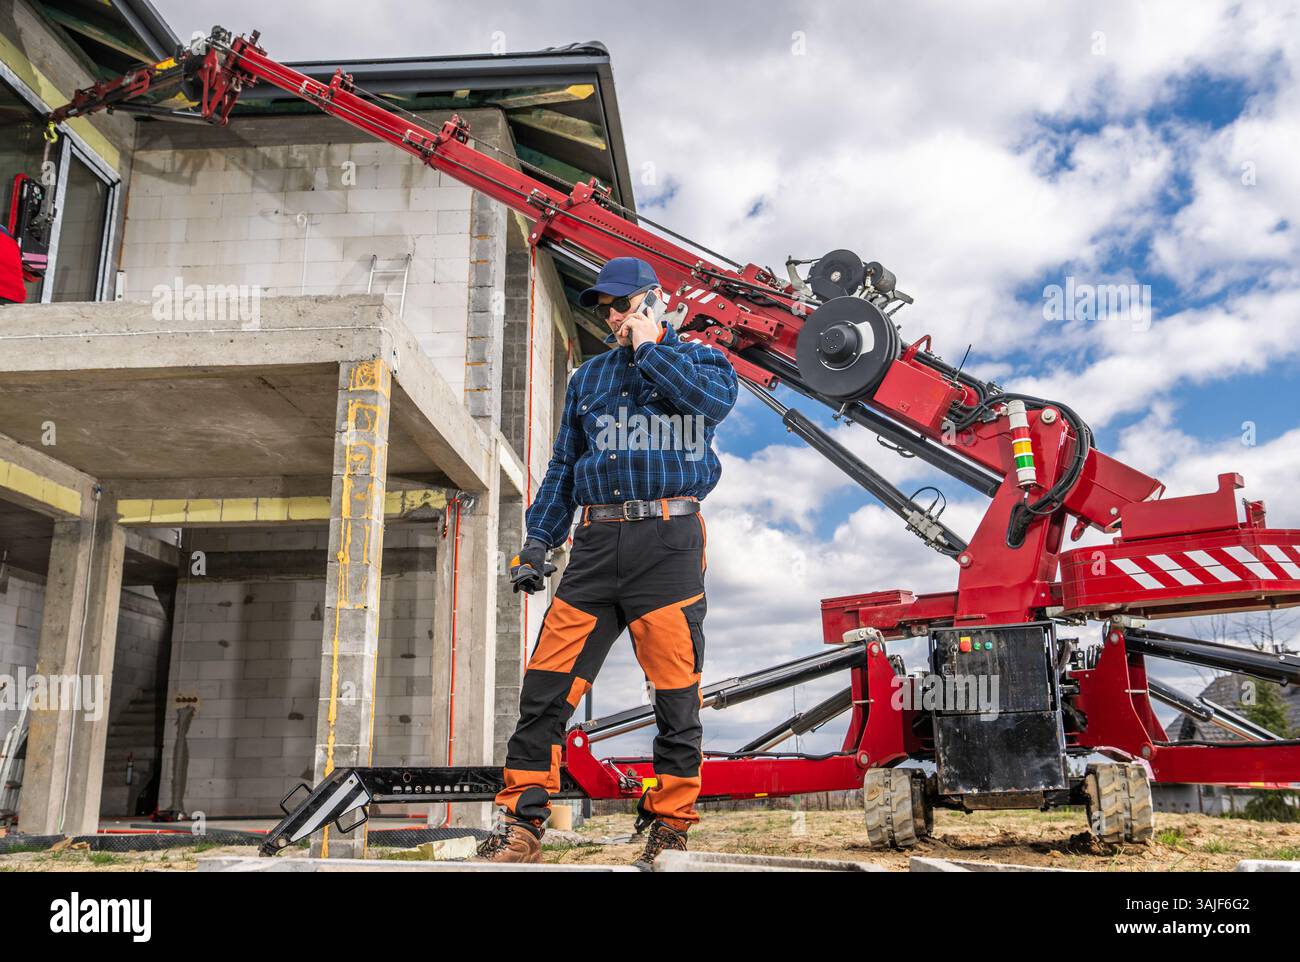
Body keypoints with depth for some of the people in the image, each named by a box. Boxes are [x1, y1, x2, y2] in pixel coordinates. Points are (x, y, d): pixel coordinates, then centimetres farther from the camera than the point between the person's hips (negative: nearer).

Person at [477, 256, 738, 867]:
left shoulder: (697, 358, 13)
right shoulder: (589, 377, 24)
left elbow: (716, 398, -12)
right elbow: (563, 468, 22)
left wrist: (649, 348, -1)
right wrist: (538, 539, 11)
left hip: (667, 541, -3)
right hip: (595, 545, 4)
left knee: (676, 692, -2)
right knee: (545, 685, -3)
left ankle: (670, 829, 10)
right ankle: (520, 827, 5)